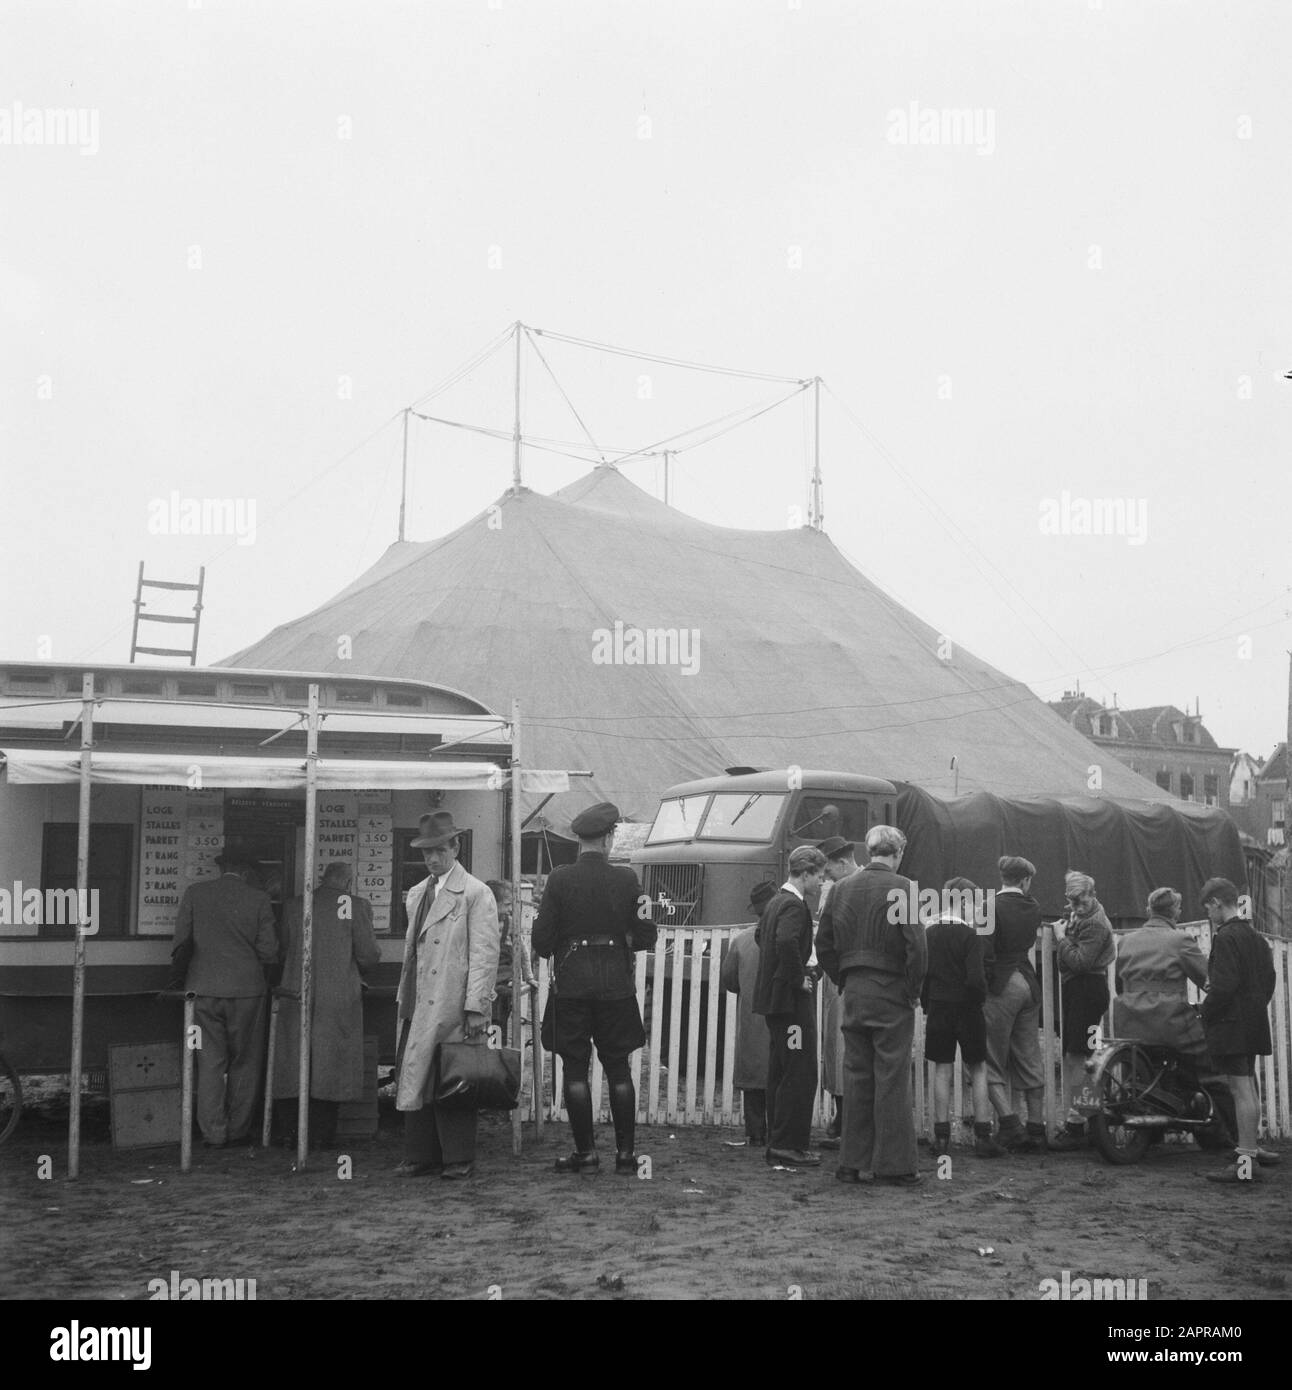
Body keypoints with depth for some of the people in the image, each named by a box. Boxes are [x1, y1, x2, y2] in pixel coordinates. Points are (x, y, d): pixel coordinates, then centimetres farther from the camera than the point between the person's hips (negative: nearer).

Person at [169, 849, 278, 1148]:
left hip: (203, 988, 1)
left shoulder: (194, 893, 1)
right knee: (244, 1062, 10)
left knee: (210, 1062, 6)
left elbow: (181, 941, 2)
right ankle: (238, 1129, 14)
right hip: (246, 988, -1)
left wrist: (183, 972, 18)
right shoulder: (259, 900, -2)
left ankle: (213, 1132, 4)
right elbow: (268, 952, -2)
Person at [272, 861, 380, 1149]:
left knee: (292, 1062, 10)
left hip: (296, 995, 2)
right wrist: (358, 970, 16)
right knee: (330, 1067, 5)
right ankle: (323, 1133, 8)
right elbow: (368, 954, -6)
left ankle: (289, 1130, 13)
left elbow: (282, 948, 9)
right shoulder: (357, 907, -6)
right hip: (340, 999, -2)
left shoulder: (294, 907, 4)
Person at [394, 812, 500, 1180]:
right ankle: (421, 1157, 12)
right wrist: (404, 999, 14)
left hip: (453, 1008, -6)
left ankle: (458, 1160, 6)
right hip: (418, 1007, 6)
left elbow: (484, 955, -9)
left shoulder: (475, 893, -3)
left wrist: (476, 1008, -15)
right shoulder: (416, 894, 18)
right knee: (416, 1081, 5)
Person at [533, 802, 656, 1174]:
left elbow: (542, 939, -5)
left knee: (575, 1069, 5)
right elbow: (645, 937, 0)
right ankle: (625, 1151, 10)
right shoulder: (625, 878, -3)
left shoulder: (560, 879, -7)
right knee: (618, 1068, 10)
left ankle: (585, 1150, 6)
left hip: (571, 985, -1)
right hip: (616, 984, 2)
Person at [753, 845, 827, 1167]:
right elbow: (786, 942, -34)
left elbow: (760, 935, 29)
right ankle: (789, 1145, -5)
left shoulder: (776, 900, 13)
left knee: (780, 1073, 14)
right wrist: (799, 979, -21)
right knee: (800, 1074, -6)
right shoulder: (794, 905, -17)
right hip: (791, 999, -10)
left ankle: (777, 1142, 19)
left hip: (772, 997, 10)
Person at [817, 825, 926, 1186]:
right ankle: (893, 1164, 3)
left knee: (856, 1078, 9)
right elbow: (916, 943, -16)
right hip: (891, 994, -5)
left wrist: (844, 981, 14)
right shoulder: (901, 888, -10)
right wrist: (913, 990, -5)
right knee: (892, 1079, 0)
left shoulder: (841, 889, 6)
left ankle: (853, 1163, 12)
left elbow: (823, 944, 9)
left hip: (853, 993, 5)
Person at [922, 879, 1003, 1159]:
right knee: (978, 1069, 8)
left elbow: (920, 973, 1)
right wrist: (981, 998, -1)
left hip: (938, 1009, 3)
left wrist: (927, 1004, 9)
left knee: (942, 1071, 8)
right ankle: (982, 1135, 5)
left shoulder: (929, 933, 0)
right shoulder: (970, 935, -14)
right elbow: (975, 978, -20)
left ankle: (942, 1136, 8)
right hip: (966, 1008, -3)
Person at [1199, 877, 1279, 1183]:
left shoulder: (1226, 937, -16)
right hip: (1255, 1021, 10)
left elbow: (1225, 984, -22)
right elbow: (1269, 978, 17)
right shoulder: (1255, 936, 13)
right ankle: (1251, 1148, 30)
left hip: (1231, 1025, -10)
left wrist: (1206, 1010, -10)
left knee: (1240, 1089, -10)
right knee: (1249, 1085, 19)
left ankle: (1246, 1161, -11)